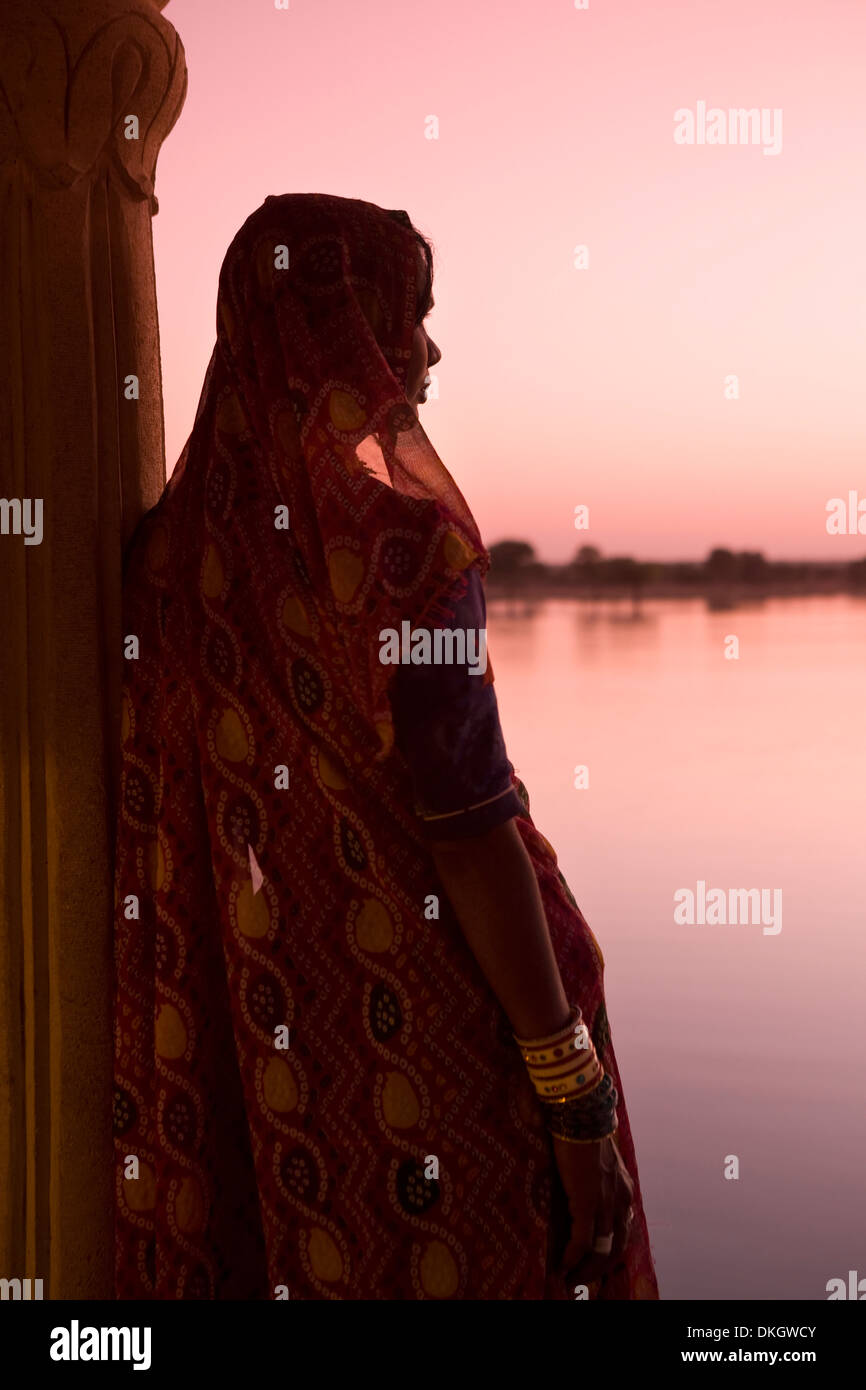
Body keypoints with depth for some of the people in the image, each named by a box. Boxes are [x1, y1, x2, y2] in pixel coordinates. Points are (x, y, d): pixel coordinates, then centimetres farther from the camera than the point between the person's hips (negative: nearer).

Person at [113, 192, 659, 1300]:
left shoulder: (180, 539, 0)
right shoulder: (401, 535, -19)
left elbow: (160, 820, 5)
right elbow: (472, 830, -21)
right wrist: (576, 1096, -15)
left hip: (266, 1043, 6)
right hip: (430, 1034, -6)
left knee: (301, 1258, 20)